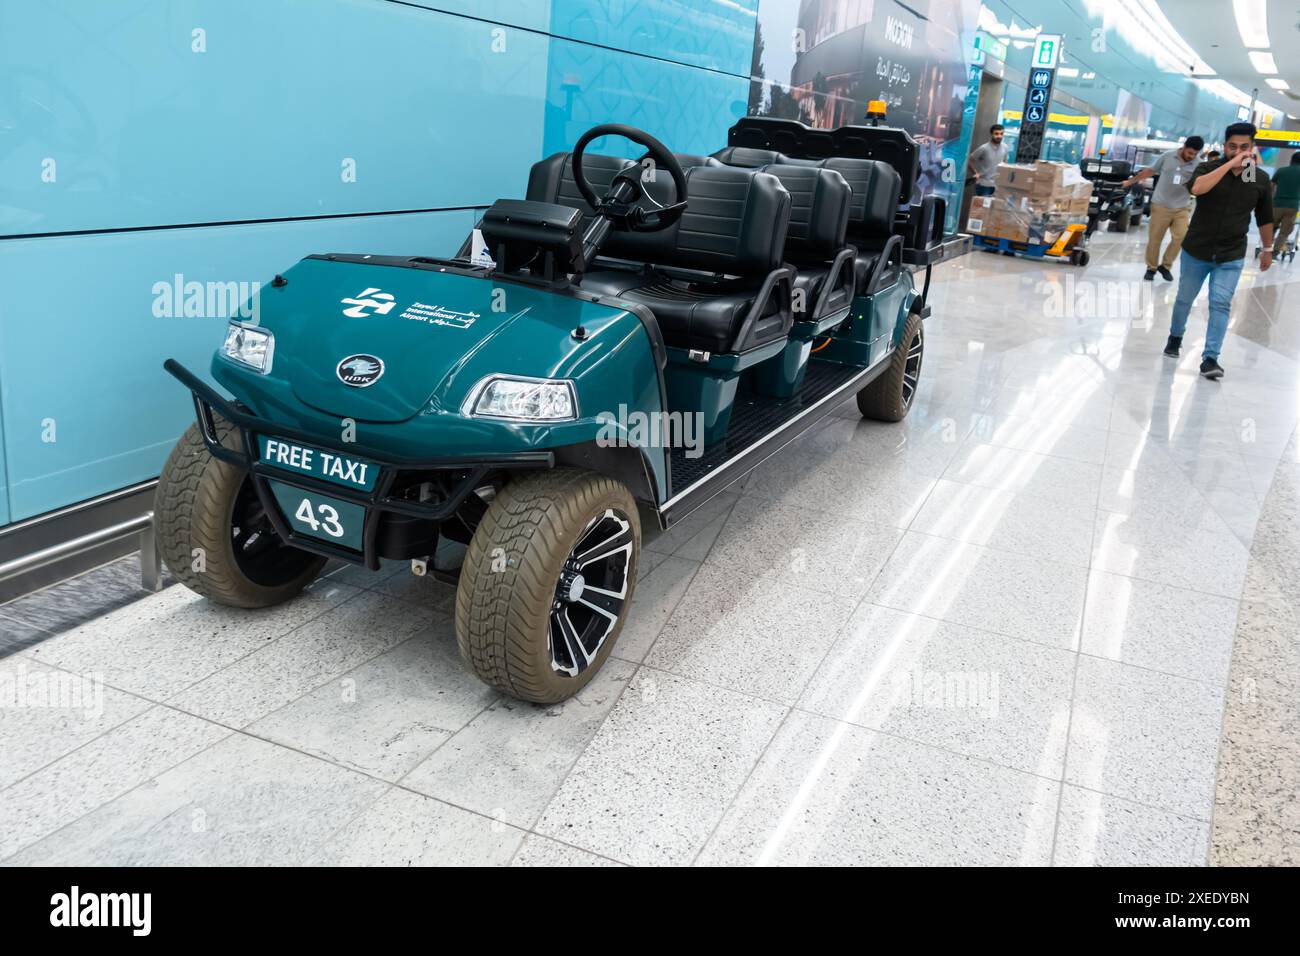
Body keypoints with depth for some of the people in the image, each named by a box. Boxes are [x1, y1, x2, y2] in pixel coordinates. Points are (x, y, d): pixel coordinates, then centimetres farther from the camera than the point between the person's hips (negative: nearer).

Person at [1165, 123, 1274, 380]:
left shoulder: (1261, 179, -1)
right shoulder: (1208, 168, -9)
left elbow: (1265, 217, 12)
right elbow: (1196, 188, -33)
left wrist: (1267, 248, 17)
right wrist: (1230, 164, -33)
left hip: (1231, 257, 1)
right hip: (1196, 251, 0)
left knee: (1221, 303, -10)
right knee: (1184, 299, 15)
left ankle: (1210, 358, -8)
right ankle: (1175, 337, 40)